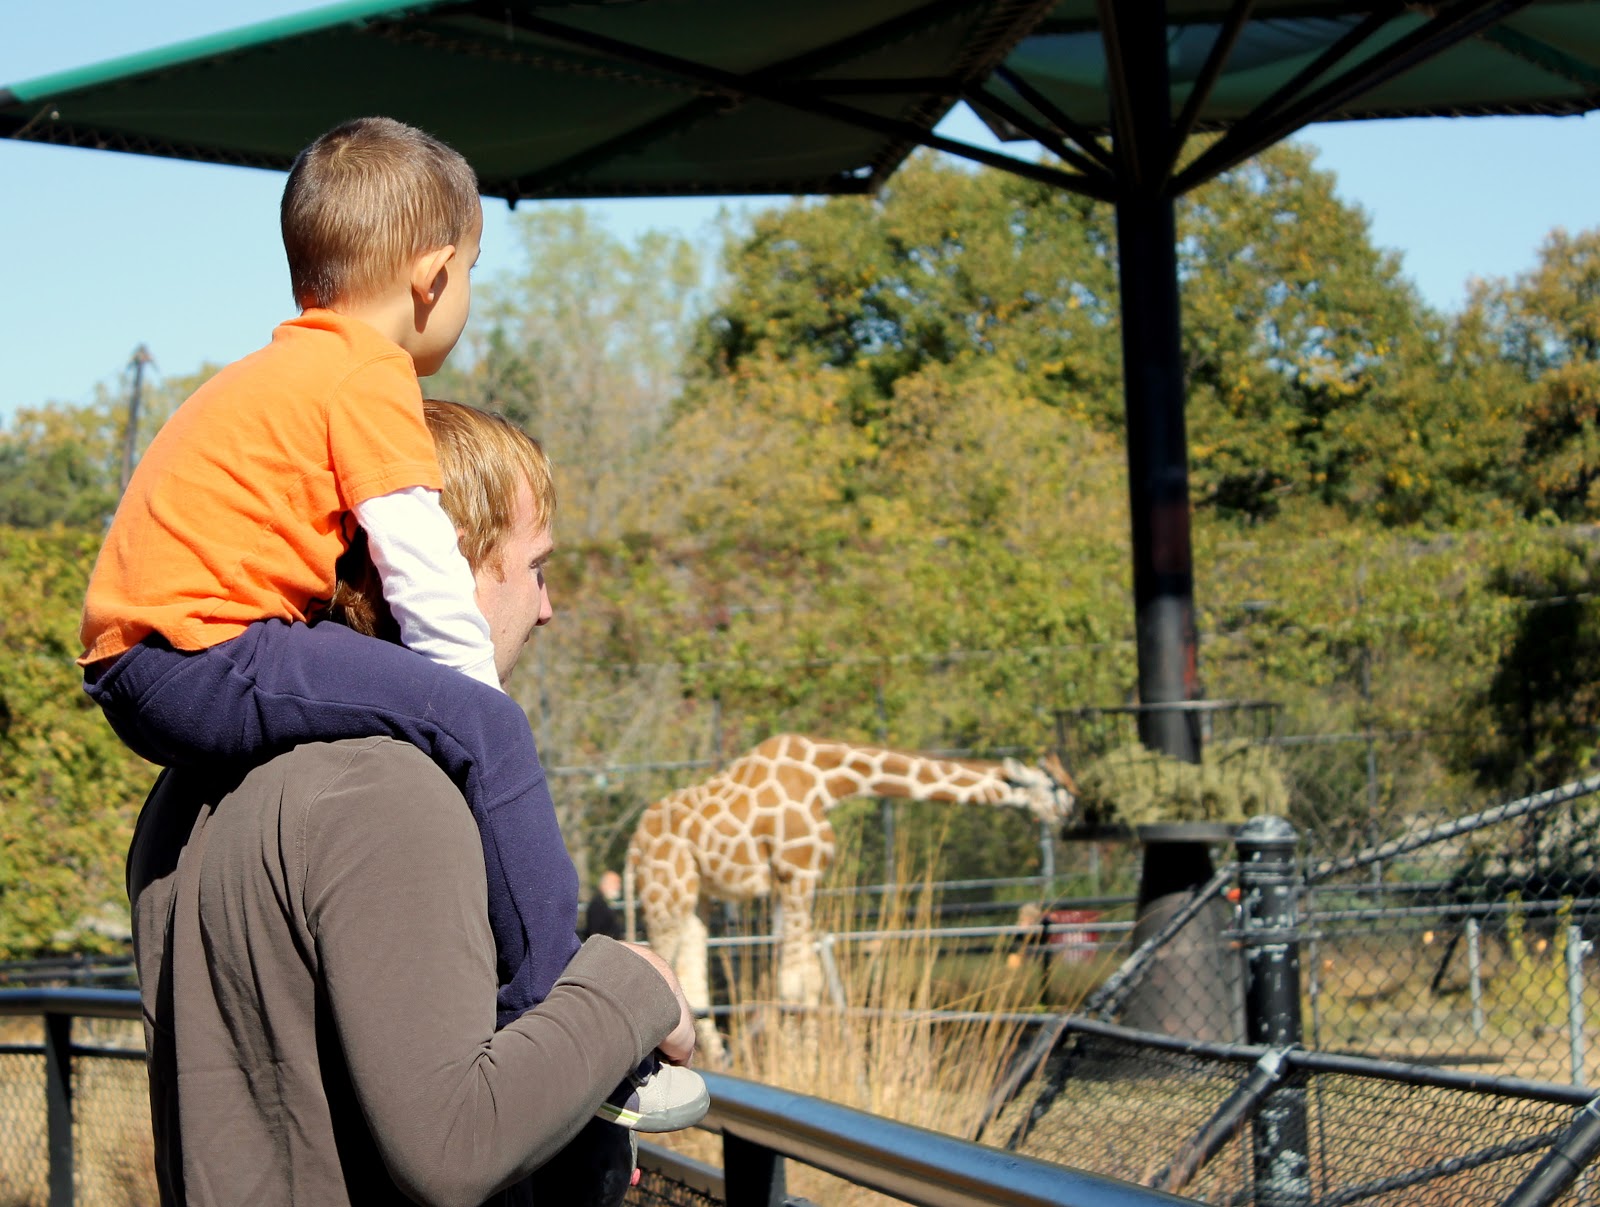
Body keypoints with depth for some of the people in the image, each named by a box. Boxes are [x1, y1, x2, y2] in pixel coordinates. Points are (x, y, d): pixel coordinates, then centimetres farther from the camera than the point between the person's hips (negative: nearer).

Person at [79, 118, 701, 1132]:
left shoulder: (275, 373, 26)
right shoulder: (367, 375, -6)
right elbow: (422, 571, -11)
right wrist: (478, 694, -1)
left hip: (133, 674, 11)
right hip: (205, 659, -11)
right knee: (482, 726, -17)